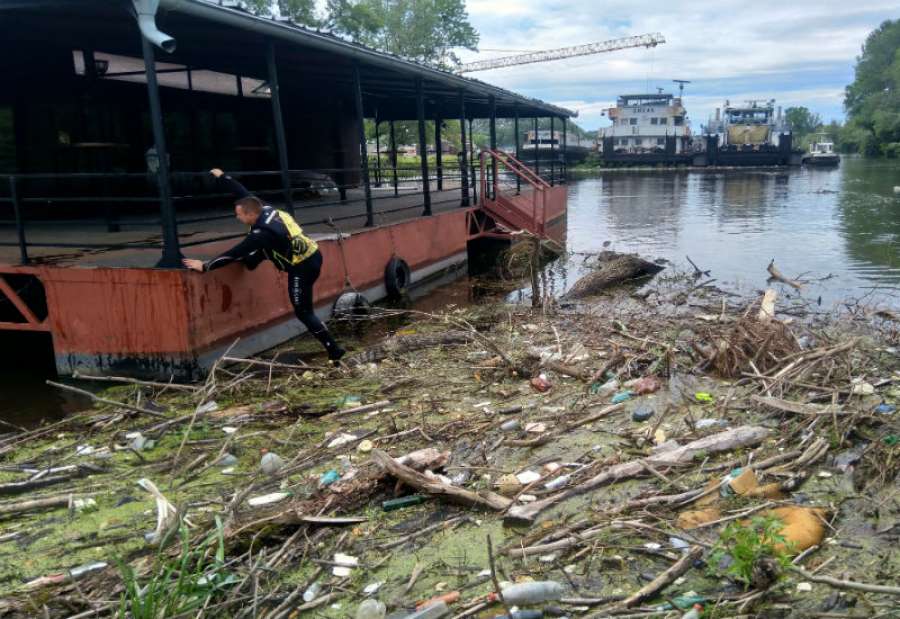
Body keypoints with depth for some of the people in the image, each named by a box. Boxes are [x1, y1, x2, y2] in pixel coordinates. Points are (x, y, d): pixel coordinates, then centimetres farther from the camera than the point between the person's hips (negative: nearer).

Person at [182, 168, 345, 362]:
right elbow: (243, 194, 11)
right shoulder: (267, 209, -1)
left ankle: (334, 349, 2)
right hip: (313, 255, 9)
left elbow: (235, 253, -23)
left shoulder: (263, 233, -24)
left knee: (304, 313, 2)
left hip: (302, 269, -9)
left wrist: (205, 266, -18)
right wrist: (222, 177, 19)